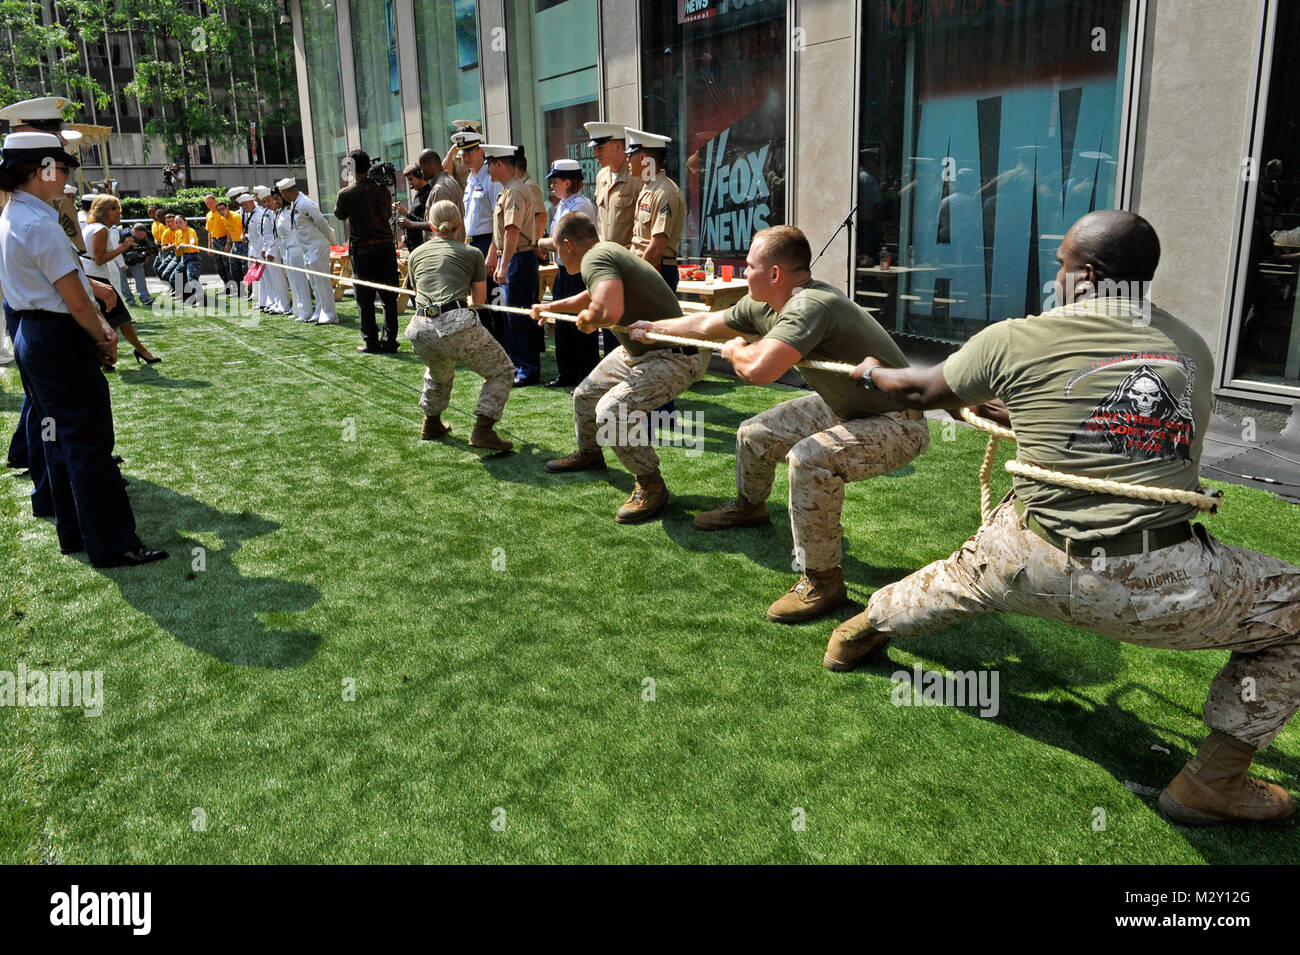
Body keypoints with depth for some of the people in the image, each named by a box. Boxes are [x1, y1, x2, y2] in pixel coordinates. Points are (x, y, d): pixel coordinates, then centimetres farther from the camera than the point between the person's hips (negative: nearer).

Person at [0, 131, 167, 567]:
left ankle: (74, 532, 26)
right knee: (89, 440, -6)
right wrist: (102, 340, -3)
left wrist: (99, 324, 3)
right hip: (61, 340, -10)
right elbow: (76, 301, -19)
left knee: (61, 437, 16)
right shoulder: (39, 225, -19)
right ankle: (111, 544, -1)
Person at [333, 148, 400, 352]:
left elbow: (339, 215, 11)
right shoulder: (382, 189, 3)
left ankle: (371, 342, 7)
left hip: (362, 250, -3)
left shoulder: (347, 193, -7)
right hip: (386, 245, 3)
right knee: (389, 297, 7)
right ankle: (390, 341, 9)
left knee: (365, 299, 5)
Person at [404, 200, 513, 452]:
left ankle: (431, 425, 46)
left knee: (439, 373, 36)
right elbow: (480, 299, 22)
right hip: (456, 325, -4)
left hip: (420, 330, 5)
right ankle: (483, 430, -1)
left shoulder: (416, 254, 22)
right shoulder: (471, 253, 14)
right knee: (501, 371, 13)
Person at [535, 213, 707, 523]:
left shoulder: (594, 259, -21)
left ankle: (651, 486, -10)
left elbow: (609, 311, -41)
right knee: (585, 396, 22)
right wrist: (550, 307, 48)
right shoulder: (609, 251, 11)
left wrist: (586, 318, -17)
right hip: (638, 350, 11)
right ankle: (588, 453, 50)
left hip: (673, 357, -11)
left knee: (611, 410, -29)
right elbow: (592, 295, 34)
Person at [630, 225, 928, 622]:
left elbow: (758, 370, -44)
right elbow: (708, 324, 14)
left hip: (897, 423, -9)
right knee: (754, 435, 15)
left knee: (810, 458, -34)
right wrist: (653, 328, 26)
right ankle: (750, 506, 47)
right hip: (843, 407, 10)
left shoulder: (810, 306, -33)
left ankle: (822, 579, -16)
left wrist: (734, 350, -20)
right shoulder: (764, 305, -3)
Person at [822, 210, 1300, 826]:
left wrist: (871, 373, 37)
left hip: (1035, 567, 2)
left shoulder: (1017, 340, -1)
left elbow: (921, 391, 14)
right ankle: (1213, 782, 23)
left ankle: (865, 628, 54)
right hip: (1162, 589, -1)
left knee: (962, 577, 33)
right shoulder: (1192, 349, 9)